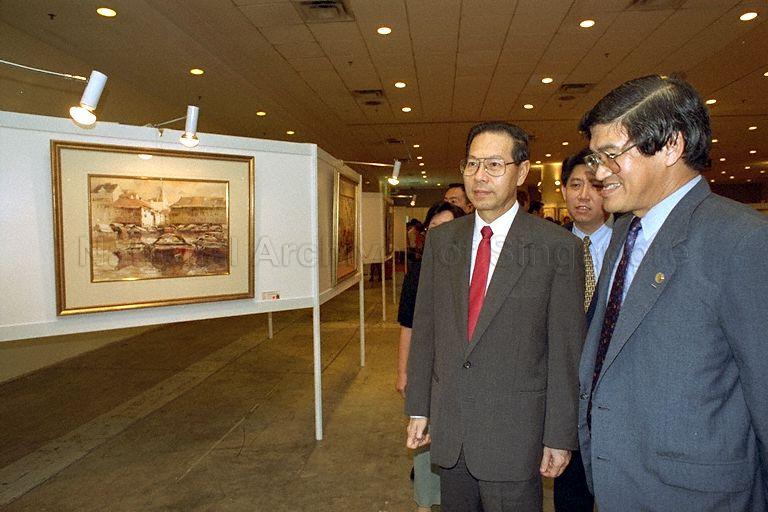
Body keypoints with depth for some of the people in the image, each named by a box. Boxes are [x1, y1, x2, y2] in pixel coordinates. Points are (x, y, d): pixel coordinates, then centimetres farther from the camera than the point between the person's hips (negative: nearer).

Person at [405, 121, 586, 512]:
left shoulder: (559, 248, -9)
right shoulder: (440, 240, 3)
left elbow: (565, 351, -7)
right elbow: (424, 328, 5)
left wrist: (560, 437, -5)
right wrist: (418, 408, 6)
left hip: (514, 434, -3)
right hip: (447, 425, 4)